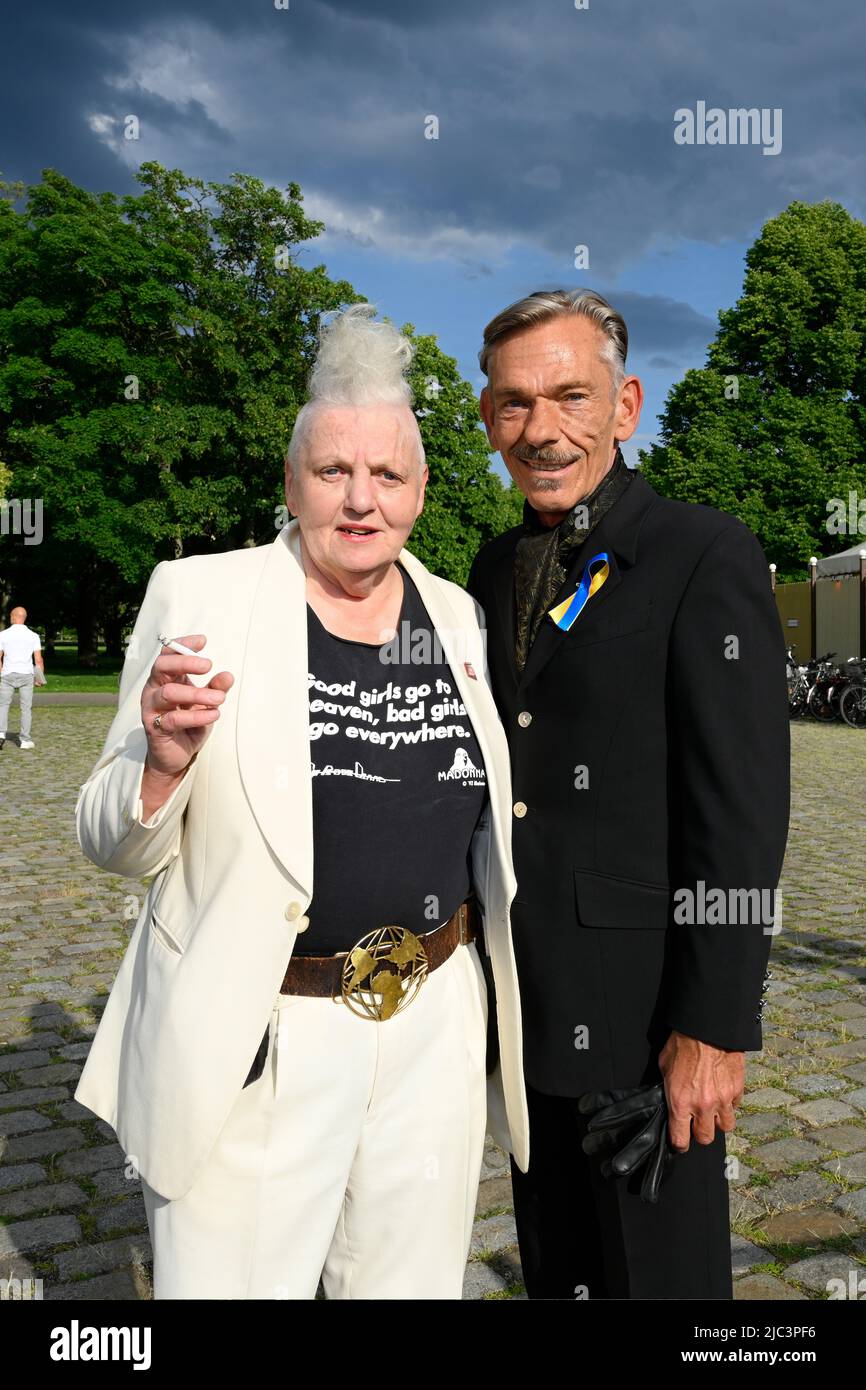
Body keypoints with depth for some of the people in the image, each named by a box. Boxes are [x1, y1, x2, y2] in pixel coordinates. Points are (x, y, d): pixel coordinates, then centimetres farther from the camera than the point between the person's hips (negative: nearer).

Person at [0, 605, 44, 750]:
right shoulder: (33, 636, 0)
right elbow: (38, 660, -2)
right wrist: (41, 678, 7)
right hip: (26, 674, 0)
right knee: (26, 708, 6)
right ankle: (25, 739, 6)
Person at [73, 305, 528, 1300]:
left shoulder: (457, 618, 4)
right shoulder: (200, 596, -7)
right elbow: (110, 844, -5)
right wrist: (161, 763, -25)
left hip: (436, 1029, 4)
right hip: (254, 1040, -3)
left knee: (413, 1280, 20)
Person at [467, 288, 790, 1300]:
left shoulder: (707, 556, -13)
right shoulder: (496, 569, 8)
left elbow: (742, 812, -17)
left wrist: (715, 1025, -18)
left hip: (643, 1003, -6)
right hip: (528, 998, 6)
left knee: (654, 1266, 12)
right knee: (553, 1263, 22)